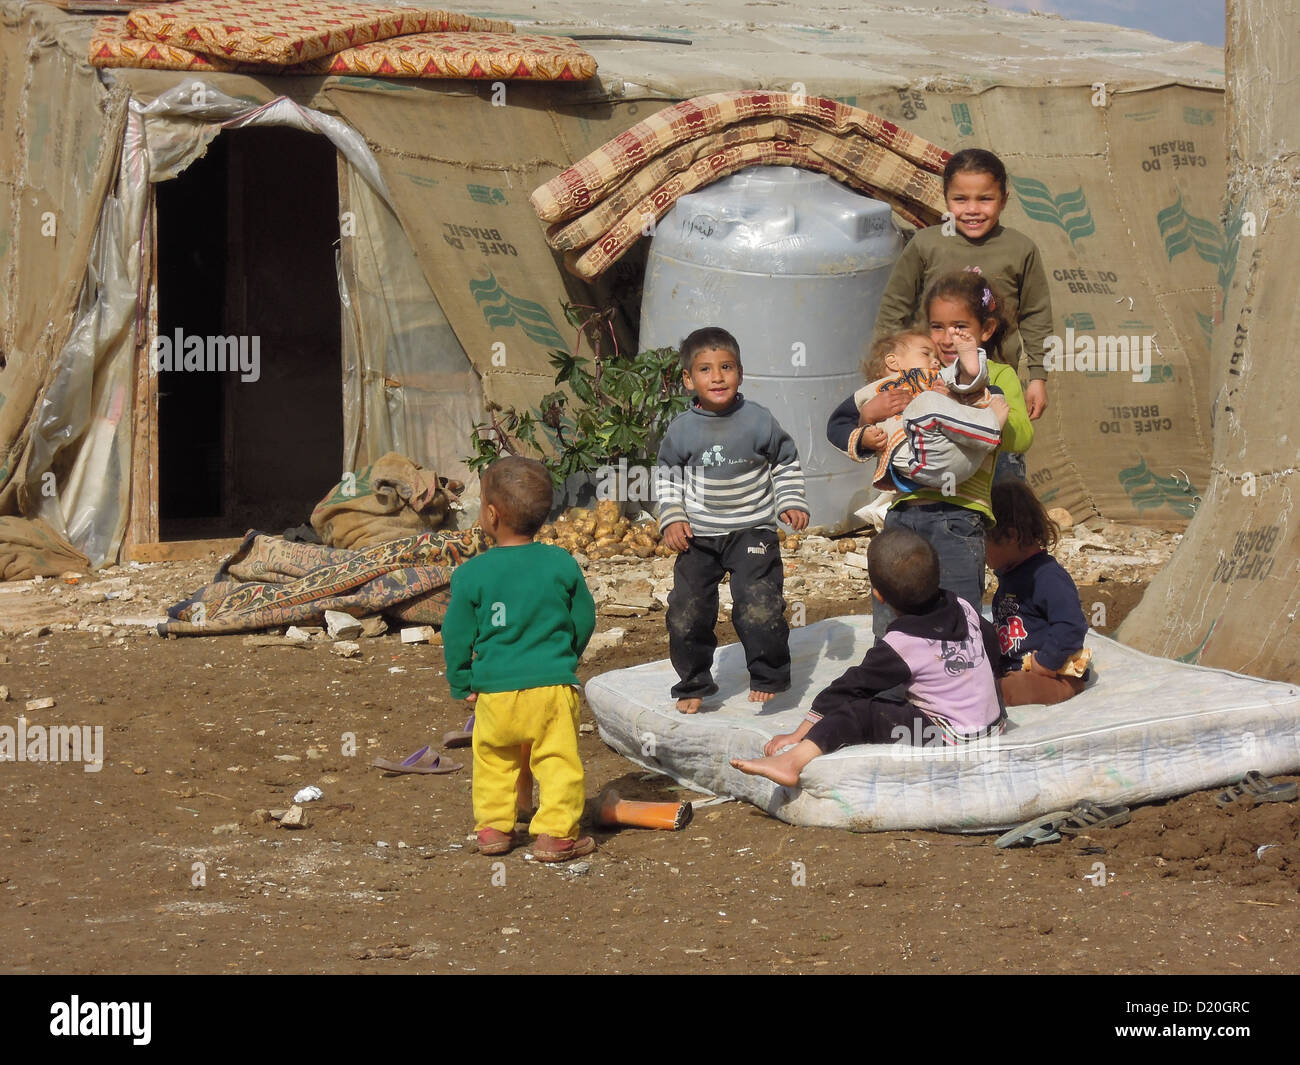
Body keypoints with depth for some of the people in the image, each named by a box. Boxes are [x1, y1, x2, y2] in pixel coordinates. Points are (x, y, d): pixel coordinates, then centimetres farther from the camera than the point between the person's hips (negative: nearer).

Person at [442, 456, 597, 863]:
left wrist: (462, 685, 15)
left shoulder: (471, 573, -5)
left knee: (494, 760, 18)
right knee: (558, 760, 5)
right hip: (554, 684, 0)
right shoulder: (562, 564, -1)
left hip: (494, 690, 0)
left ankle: (493, 827, 23)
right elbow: (584, 619, 9)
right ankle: (555, 833, 2)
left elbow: (457, 637, 1)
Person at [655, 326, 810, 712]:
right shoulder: (682, 429, -2)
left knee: (759, 608, -15)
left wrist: (791, 503, -1)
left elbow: (786, 463, 9)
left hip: (752, 532, -2)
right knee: (686, 614, 2)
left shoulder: (758, 421, -4)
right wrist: (672, 518, 1)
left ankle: (768, 676, 5)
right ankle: (693, 684, 19)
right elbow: (667, 475, 11)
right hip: (698, 536, 2)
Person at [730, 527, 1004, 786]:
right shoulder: (964, 609, 3)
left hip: (950, 737, -8)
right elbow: (992, 647, 20)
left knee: (858, 712, -17)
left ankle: (791, 761, -31)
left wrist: (800, 732, -7)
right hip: (994, 724, 8)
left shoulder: (900, 645, -14)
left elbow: (850, 687, -11)